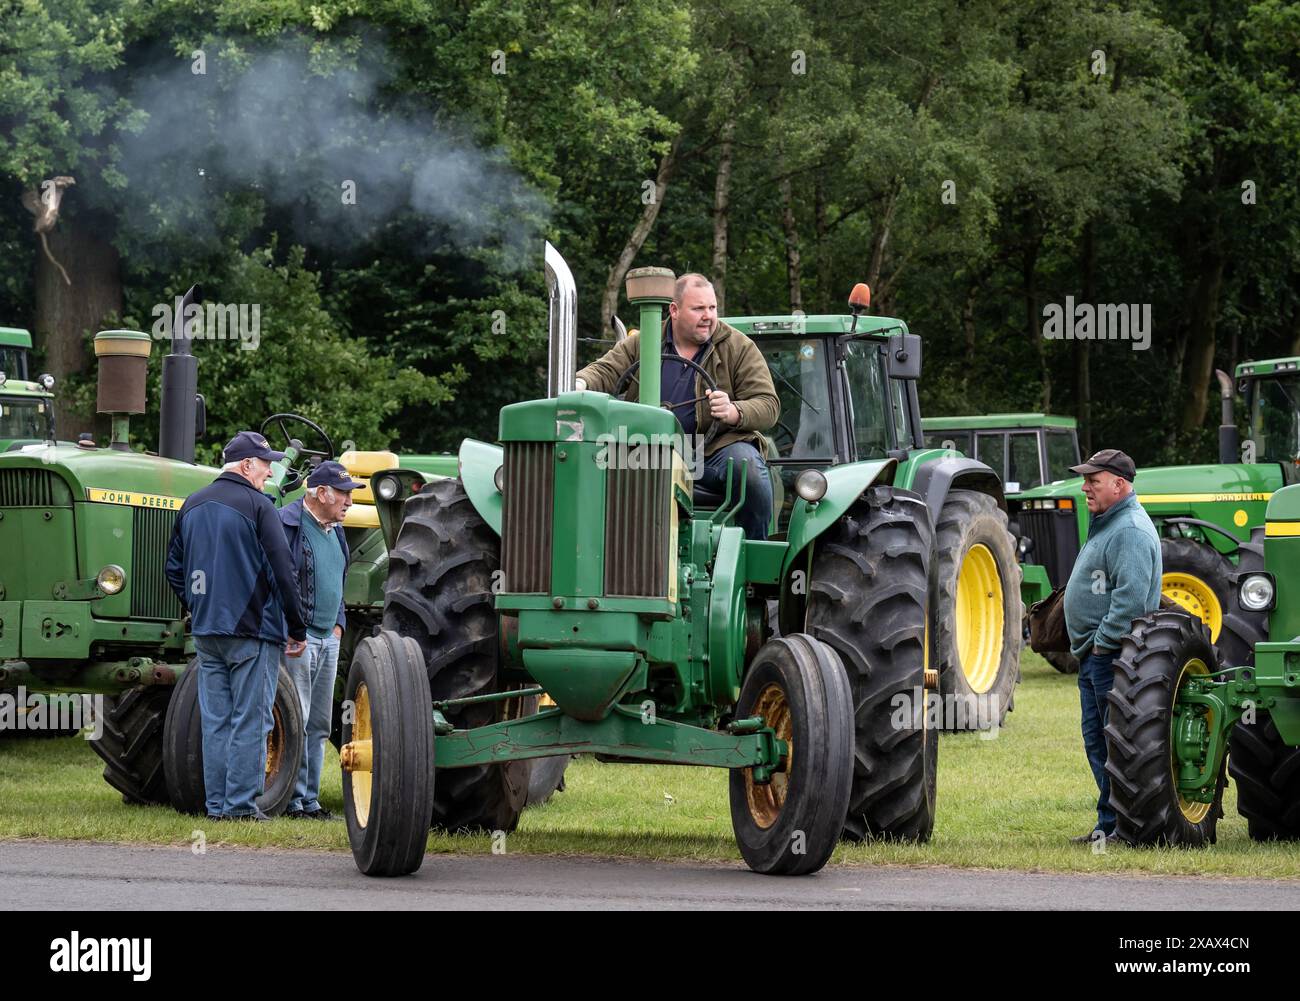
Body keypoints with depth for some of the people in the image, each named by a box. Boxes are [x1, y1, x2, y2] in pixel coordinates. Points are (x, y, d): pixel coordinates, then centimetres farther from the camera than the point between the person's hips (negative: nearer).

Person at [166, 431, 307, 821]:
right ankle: (241, 804, -5)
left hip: (206, 632, 6)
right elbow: (282, 570, -11)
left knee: (215, 721, 9)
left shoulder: (192, 505, 11)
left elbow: (174, 568, 17)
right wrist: (297, 628, -4)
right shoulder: (256, 505, -9)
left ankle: (216, 804, 10)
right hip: (252, 629, -6)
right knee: (249, 720, -3)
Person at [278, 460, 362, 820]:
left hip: (328, 639, 9)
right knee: (296, 722, -8)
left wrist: (339, 624, 17)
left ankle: (310, 799, 16)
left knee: (319, 725, 11)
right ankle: (294, 800, -6)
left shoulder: (334, 531, 16)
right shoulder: (285, 524, -12)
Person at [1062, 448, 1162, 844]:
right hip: (1094, 653, 11)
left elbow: (1131, 597, -25)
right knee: (1098, 743, 13)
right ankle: (1109, 823, 19)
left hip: (1113, 655, -11)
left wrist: (1103, 642, -20)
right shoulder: (1107, 525, 18)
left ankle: (1120, 825, -5)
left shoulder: (1131, 530, -16)